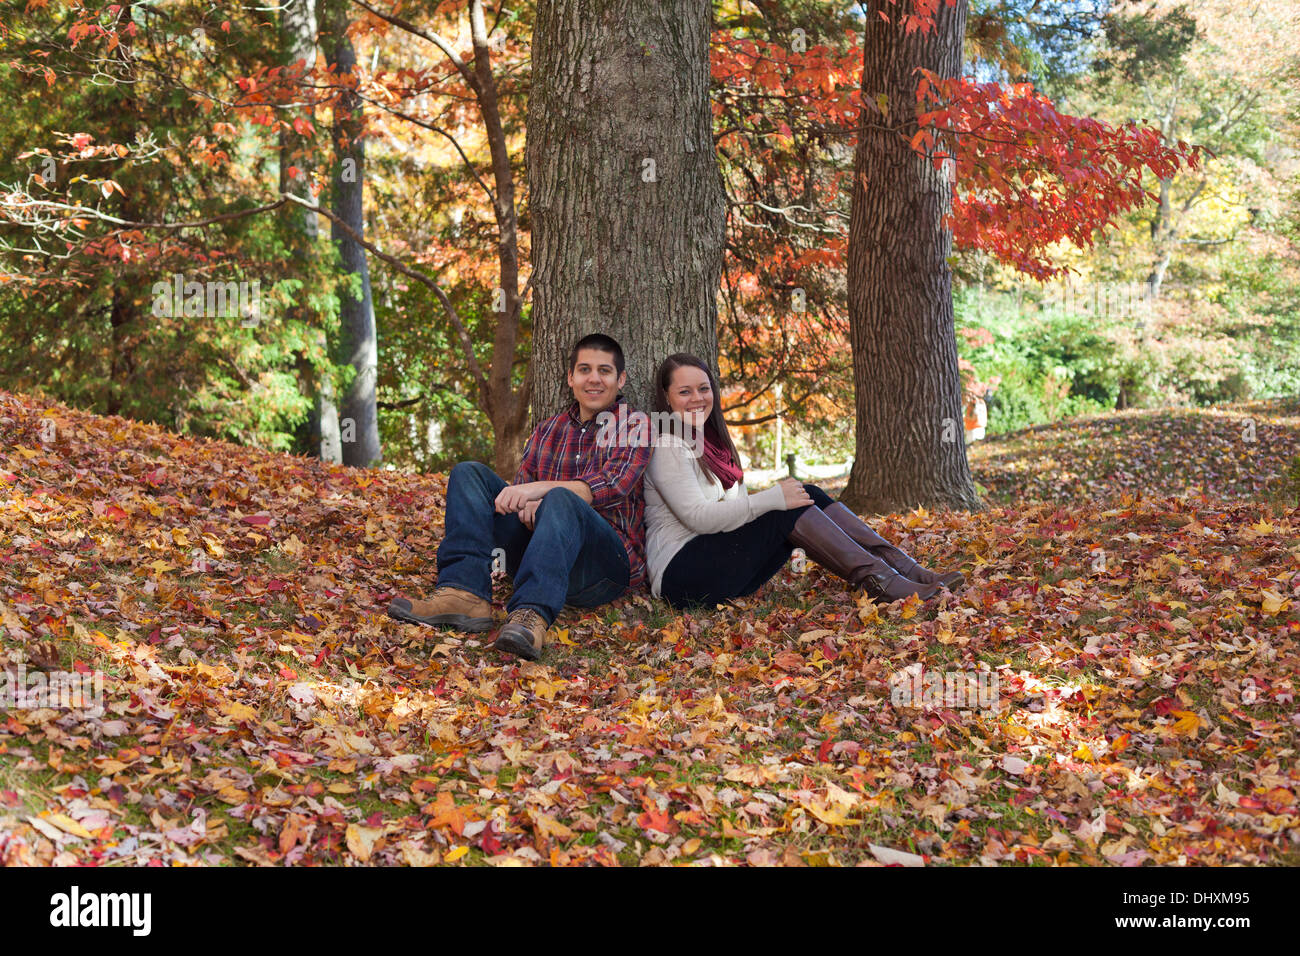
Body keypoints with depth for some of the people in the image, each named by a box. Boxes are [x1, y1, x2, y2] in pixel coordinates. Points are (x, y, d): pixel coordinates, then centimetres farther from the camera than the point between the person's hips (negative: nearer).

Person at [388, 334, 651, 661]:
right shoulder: (546, 432, 22)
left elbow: (610, 487, -11)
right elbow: (520, 493, 12)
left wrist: (540, 489, -23)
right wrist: (527, 506, -14)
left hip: (610, 561, -5)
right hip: (541, 549, 5)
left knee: (561, 500, -36)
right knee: (469, 472, -6)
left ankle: (530, 616, -57)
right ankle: (464, 595, -27)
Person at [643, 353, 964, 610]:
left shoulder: (710, 441, 18)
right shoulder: (666, 447, -10)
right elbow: (698, 517, -20)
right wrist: (773, 498, -22)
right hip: (682, 573, -8)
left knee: (807, 496, -6)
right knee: (787, 510, -22)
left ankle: (907, 570, -16)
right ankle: (880, 583, -28)